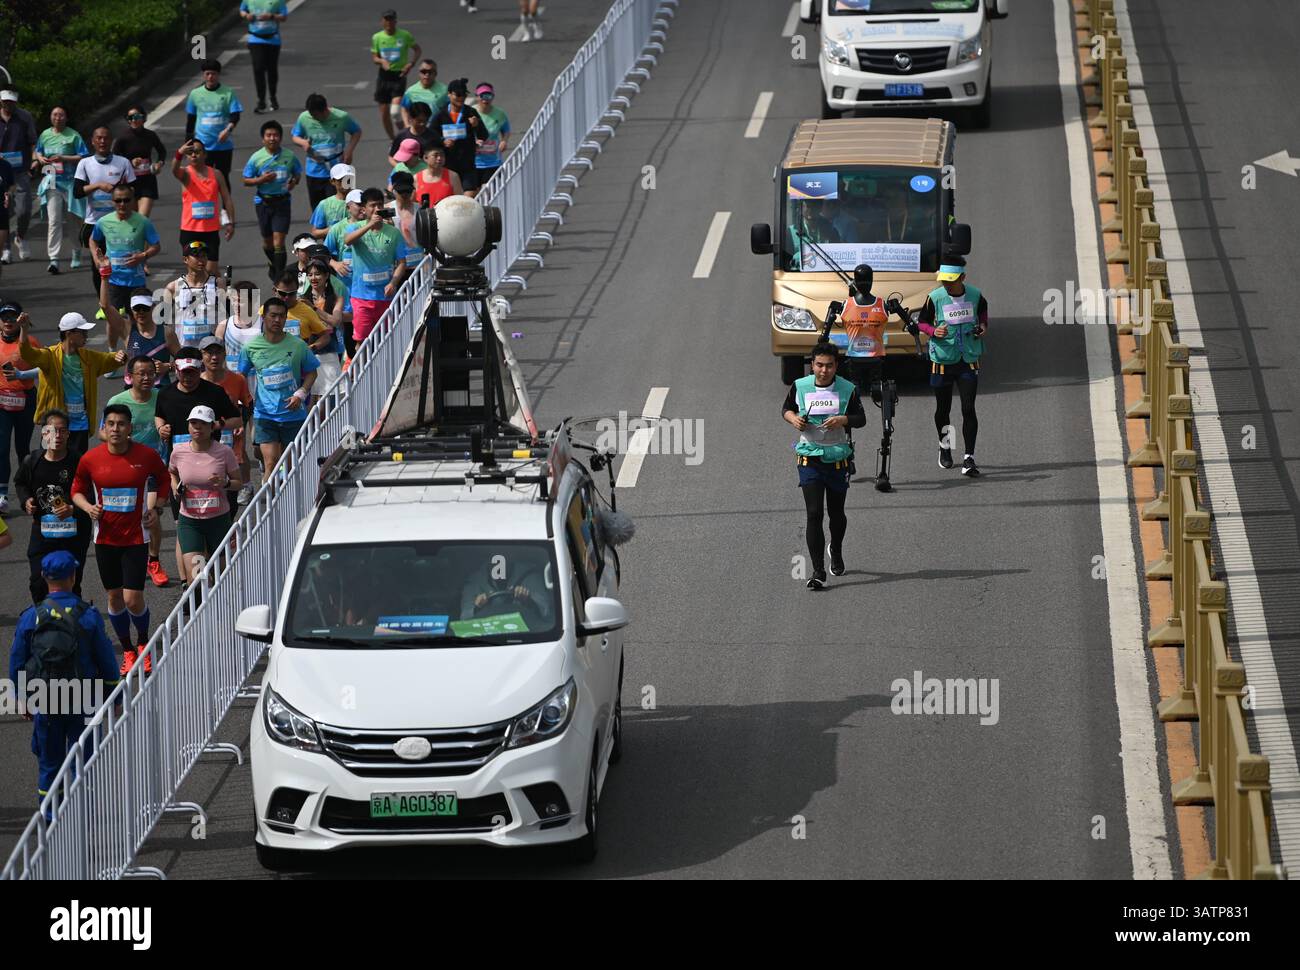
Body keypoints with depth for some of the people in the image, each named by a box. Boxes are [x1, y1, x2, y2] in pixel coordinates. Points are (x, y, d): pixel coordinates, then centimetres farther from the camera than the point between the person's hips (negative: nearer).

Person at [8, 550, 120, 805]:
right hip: (83, 702, -1)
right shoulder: (89, 616, -10)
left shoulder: (30, 618, -6)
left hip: (44, 703, 1)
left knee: (49, 761, 14)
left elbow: (16, 663, 2)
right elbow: (107, 662, -4)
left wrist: (22, 700, 14)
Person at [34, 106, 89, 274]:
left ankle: (76, 255, 31)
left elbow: (83, 157, -8)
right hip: (51, 183, 2)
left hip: (70, 182, -2)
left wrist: (63, 158, -18)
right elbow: (37, 152, 24)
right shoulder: (45, 135, 9)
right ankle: (54, 259, -12)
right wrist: (40, 159, 1)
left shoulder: (73, 136, -4)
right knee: (54, 221, -8)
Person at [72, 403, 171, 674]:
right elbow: (77, 490, 9)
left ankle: (143, 642, 22)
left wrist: (155, 508, 1)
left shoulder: (147, 456, -8)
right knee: (115, 597, 11)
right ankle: (128, 652, 30)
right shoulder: (90, 459, -6)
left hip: (136, 537, -2)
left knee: (133, 599, -8)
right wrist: (88, 507, -11)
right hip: (105, 537, 2)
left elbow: (164, 479, 12)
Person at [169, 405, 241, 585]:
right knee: (194, 578, -13)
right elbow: (172, 472, 19)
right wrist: (176, 486, -3)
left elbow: (239, 482, 1)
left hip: (218, 520, 0)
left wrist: (225, 483, -21)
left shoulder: (224, 452, -8)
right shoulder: (179, 452, -3)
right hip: (189, 521, 0)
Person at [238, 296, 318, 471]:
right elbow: (241, 377, 11)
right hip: (264, 415, -1)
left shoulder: (298, 345, -1)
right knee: (271, 462, -14)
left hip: (294, 415, 1)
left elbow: (311, 372, 9)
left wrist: (300, 394, -6)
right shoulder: (251, 347, -2)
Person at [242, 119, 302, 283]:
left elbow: (297, 172, 12)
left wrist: (293, 182, -11)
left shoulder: (289, 156, -4)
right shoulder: (256, 158, -6)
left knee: (279, 241, -10)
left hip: (282, 201, -1)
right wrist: (261, 180, -19)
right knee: (267, 240, 17)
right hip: (263, 201, 1)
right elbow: (246, 180, 0)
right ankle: (275, 266, 45)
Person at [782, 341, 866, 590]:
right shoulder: (799, 387, -1)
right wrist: (794, 419, -8)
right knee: (814, 514, -11)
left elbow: (861, 418, 3)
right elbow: (786, 408, 14)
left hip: (838, 459, 1)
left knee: (836, 513, 14)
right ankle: (818, 572, -11)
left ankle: (836, 550, 47)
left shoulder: (848, 389, -3)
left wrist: (842, 420, -17)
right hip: (809, 458, -1)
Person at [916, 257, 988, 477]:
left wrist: (983, 326, -1)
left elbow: (982, 309, 19)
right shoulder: (935, 298, -10)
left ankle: (969, 459, -8)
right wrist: (934, 331, -17)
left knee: (968, 409, -9)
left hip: (968, 361, 0)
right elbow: (921, 322, 3)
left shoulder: (975, 295, -4)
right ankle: (945, 447, 39)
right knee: (943, 409, 13)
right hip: (942, 360, 0)